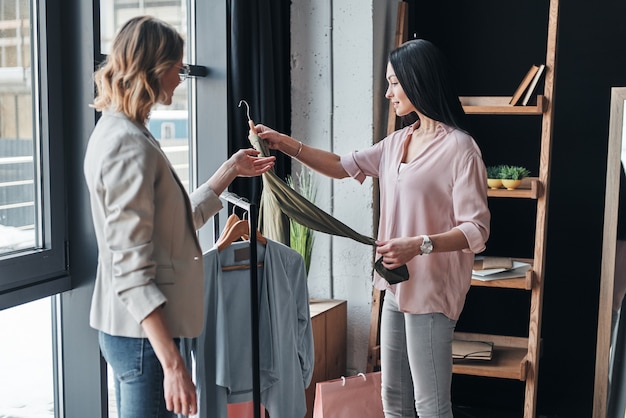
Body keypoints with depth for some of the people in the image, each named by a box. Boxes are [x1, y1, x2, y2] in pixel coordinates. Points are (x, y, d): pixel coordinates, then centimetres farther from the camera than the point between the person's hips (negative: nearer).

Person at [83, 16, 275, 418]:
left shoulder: (119, 132, 11)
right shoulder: (129, 145, -19)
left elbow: (181, 217, 17)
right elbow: (132, 272, -24)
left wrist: (232, 169, 25)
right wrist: (172, 363, -25)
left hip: (137, 328, 10)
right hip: (143, 332, -10)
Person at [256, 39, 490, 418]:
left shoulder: (459, 148, -14)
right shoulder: (398, 142, 11)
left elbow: (476, 230, -16)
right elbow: (344, 166, 19)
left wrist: (419, 245, -29)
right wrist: (287, 144, 10)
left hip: (432, 291, -8)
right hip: (398, 286, 9)